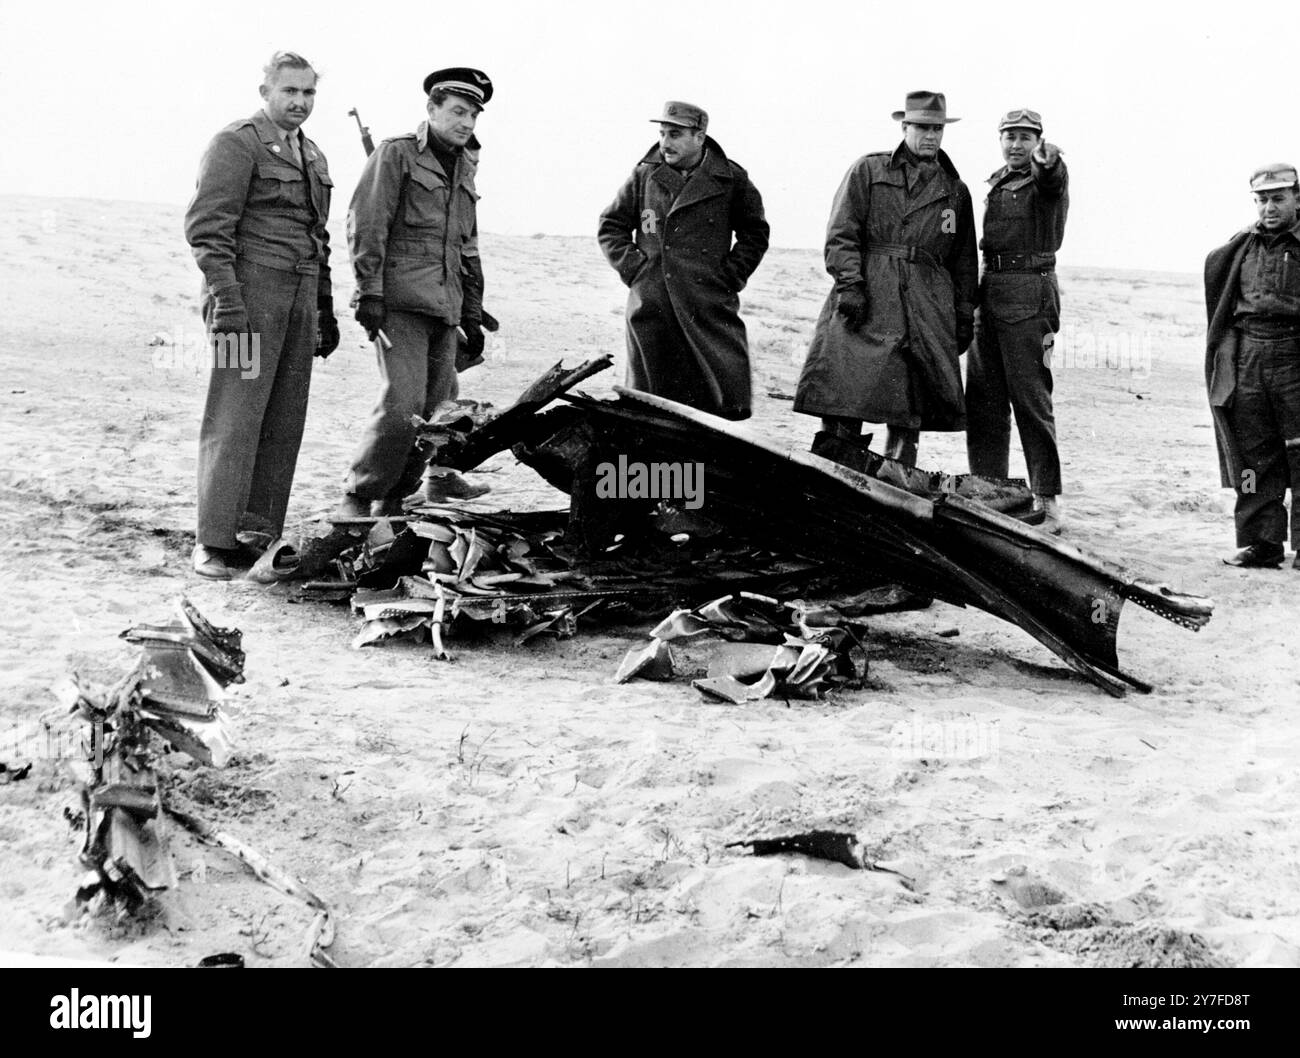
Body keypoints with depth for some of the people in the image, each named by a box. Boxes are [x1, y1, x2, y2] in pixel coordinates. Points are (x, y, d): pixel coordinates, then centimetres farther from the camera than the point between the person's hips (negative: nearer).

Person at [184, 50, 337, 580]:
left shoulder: (312, 155, 21)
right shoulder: (236, 143, -4)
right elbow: (206, 226, -12)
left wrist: (326, 310, 22)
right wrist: (225, 296, -20)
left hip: (299, 297, 8)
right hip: (249, 292, -8)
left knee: (285, 420, 5)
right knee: (236, 416, -9)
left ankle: (259, 533, 10)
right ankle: (214, 543, -7)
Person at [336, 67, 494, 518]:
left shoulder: (463, 170, 22)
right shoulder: (396, 154, 1)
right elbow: (365, 226, -7)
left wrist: (473, 316, 23)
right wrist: (369, 292, -16)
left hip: (445, 307, 7)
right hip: (400, 300, -7)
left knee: (438, 406, 2)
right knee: (403, 401, -17)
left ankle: (393, 497, 13)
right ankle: (357, 498, -7)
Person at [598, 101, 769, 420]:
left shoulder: (731, 180, 3)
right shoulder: (644, 176, 7)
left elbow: (755, 234, 15)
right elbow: (611, 226, 16)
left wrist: (730, 277, 3)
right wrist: (633, 268, 3)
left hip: (710, 309, -1)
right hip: (650, 309, 1)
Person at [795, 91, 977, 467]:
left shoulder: (956, 191, 18)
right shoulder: (868, 170, 8)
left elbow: (964, 262, 20)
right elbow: (841, 233, 0)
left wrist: (964, 316, 15)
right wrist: (849, 283, -12)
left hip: (928, 312, 3)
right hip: (865, 305, -3)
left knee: (911, 411, 2)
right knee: (844, 394, -11)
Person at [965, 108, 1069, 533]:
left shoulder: (1046, 178, -4)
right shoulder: (996, 183, 18)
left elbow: (1053, 180, -29)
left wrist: (1048, 162, -51)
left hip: (1029, 292, -7)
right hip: (990, 290, 7)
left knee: (1031, 399, -7)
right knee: (982, 399, 8)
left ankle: (1047, 502, -3)